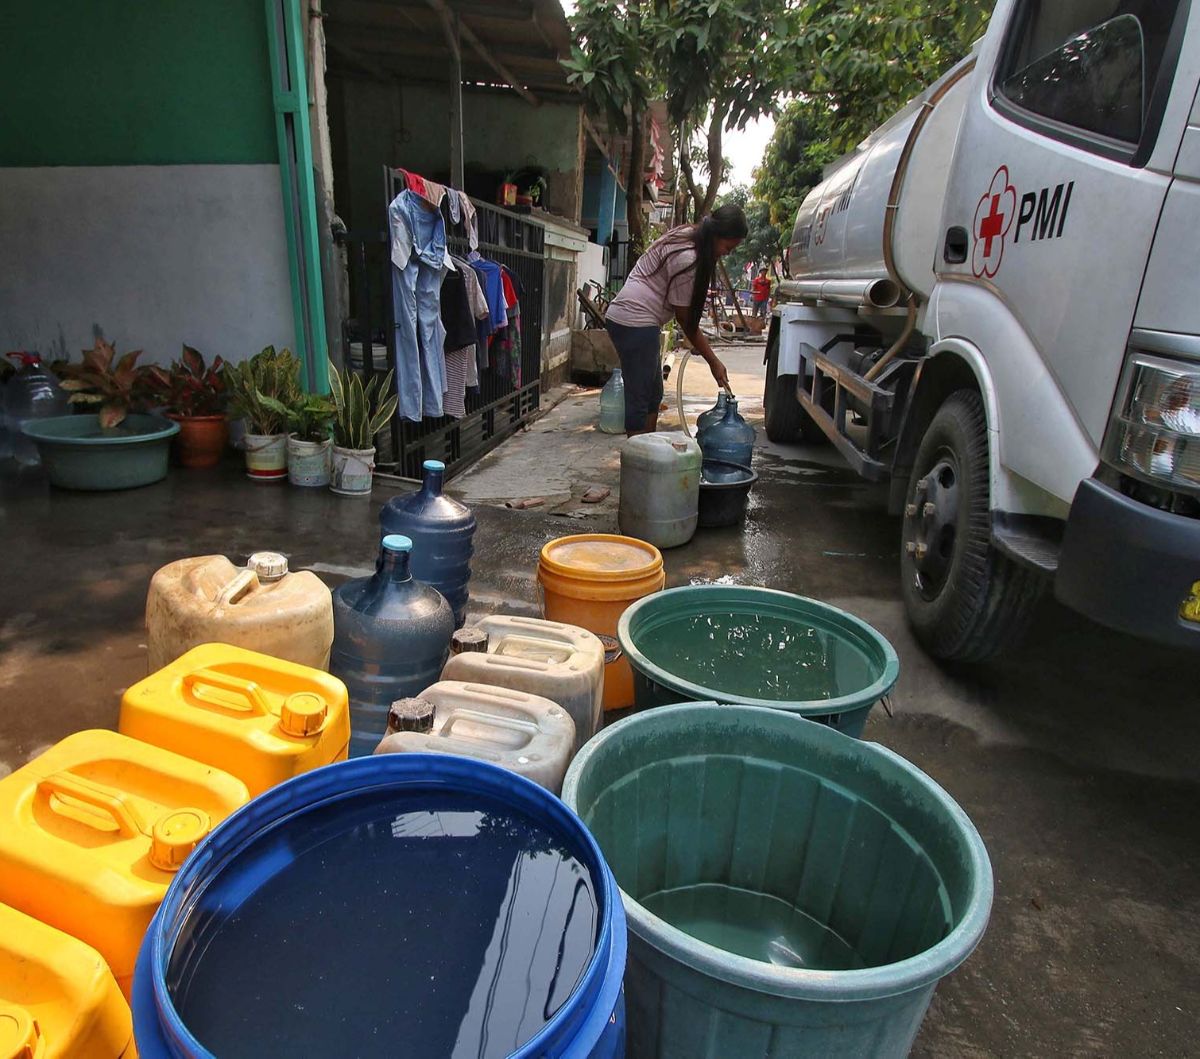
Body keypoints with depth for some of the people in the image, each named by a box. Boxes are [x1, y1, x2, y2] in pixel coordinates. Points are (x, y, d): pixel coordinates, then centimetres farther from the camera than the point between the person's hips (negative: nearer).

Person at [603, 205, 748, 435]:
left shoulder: (689, 234, 9)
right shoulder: (687, 260, -20)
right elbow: (686, 319, -14)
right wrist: (714, 362, -8)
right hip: (636, 322, -11)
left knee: (653, 393, 15)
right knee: (639, 398, -9)